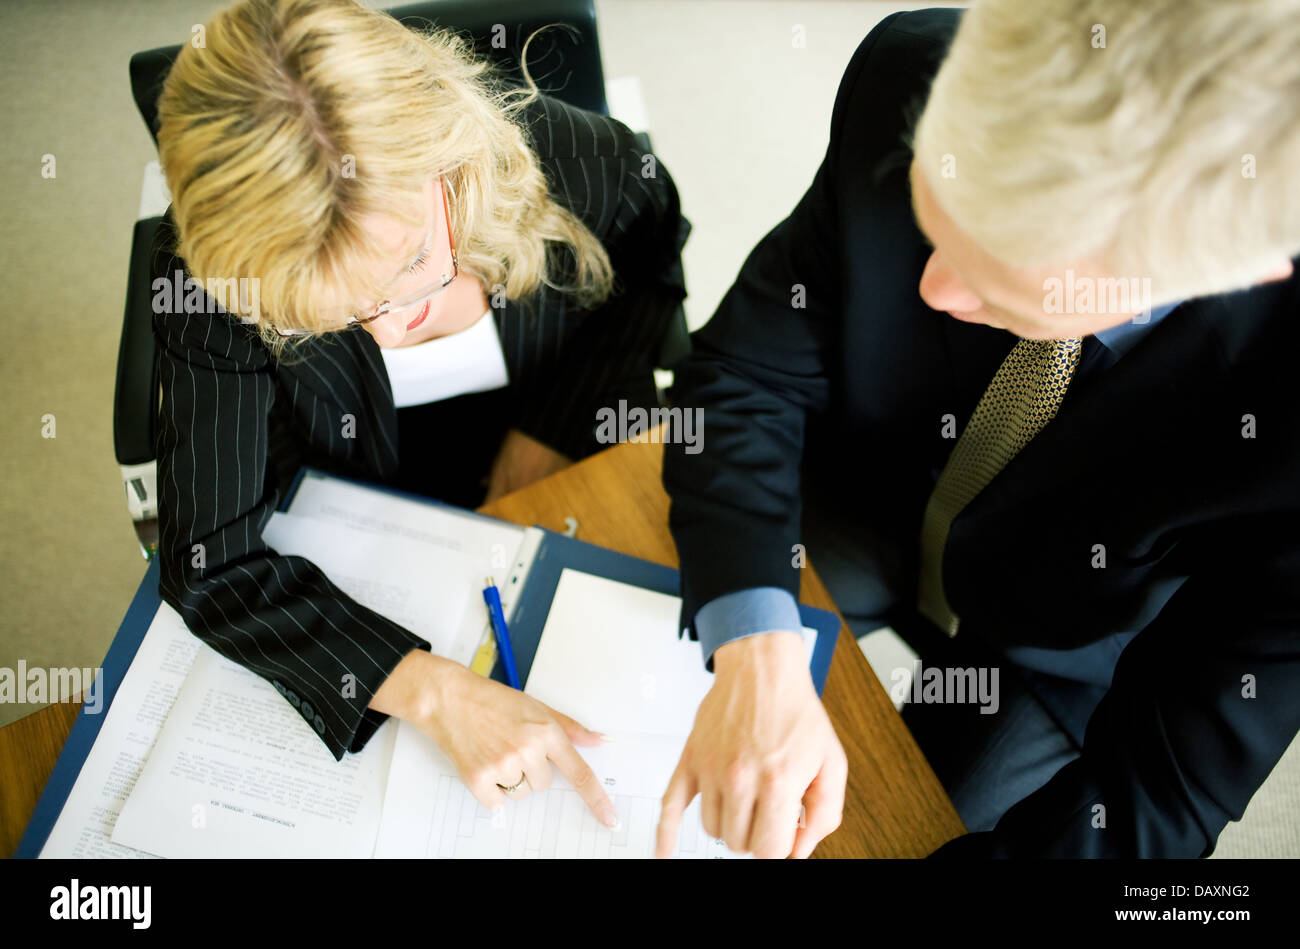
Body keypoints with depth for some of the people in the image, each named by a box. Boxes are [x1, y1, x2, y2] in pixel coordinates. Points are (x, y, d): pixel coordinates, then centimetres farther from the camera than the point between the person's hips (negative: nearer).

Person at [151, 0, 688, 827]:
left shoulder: (582, 166, -30)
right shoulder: (216, 270, -32)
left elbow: (651, 273, -4)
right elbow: (212, 565, -29)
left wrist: (549, 435, -12)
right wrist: (437, 691, -40)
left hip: (548, 475, 2)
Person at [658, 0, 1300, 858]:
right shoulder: (912, 77, -31)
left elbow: (1162, 796, -27)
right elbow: (749, 375, -22)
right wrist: (758, 659, -36)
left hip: (1052, 656, -1)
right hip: (864, 513, 2)